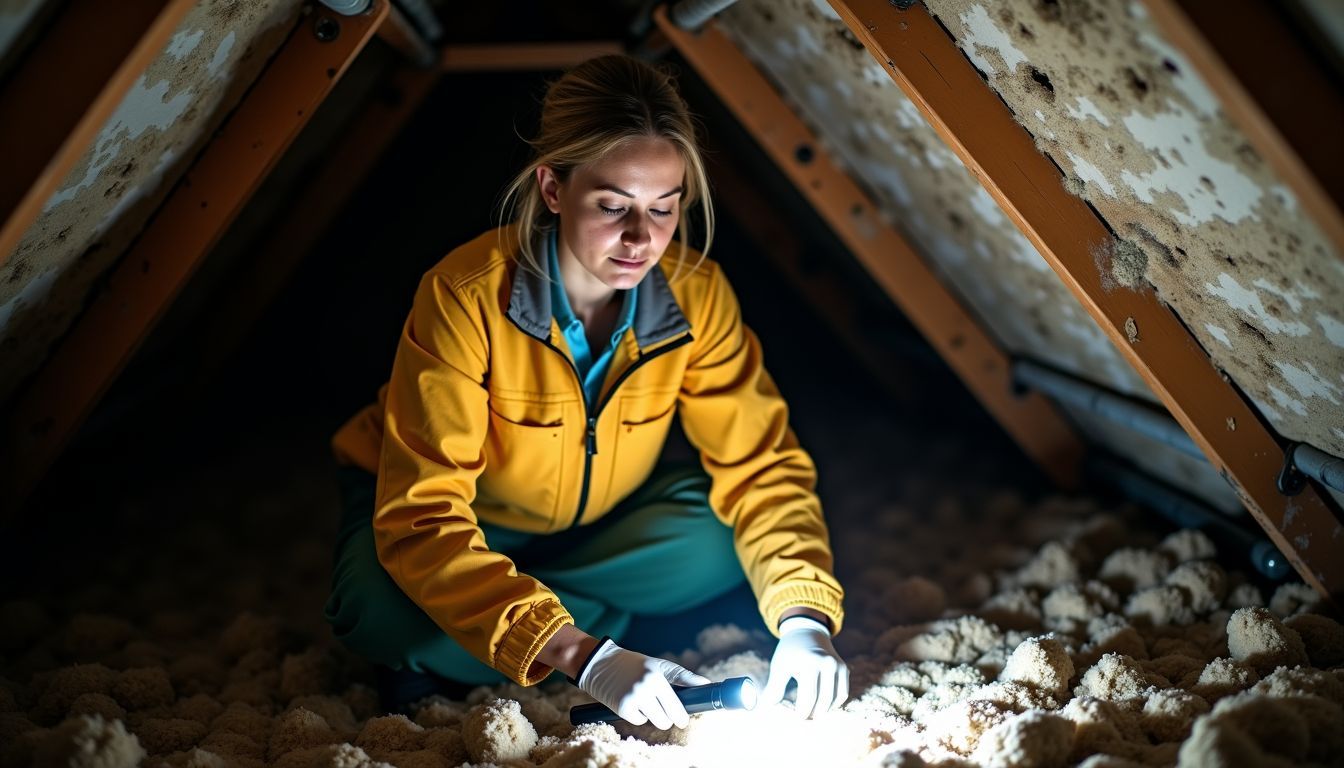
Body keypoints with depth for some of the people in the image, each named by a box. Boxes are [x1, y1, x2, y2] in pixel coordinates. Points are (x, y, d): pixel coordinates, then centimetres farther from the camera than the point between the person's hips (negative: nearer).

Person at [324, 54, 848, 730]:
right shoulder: (467, 297, -33)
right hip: (453, 517, -3)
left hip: (597, 520, 4)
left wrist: (802, 616, -32)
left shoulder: (697, 295, -20)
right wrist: (580, 654, -45)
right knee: (382, 616, -34)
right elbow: (422, 517, -36)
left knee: (724, 543, -23)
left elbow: (761, 464, -15)